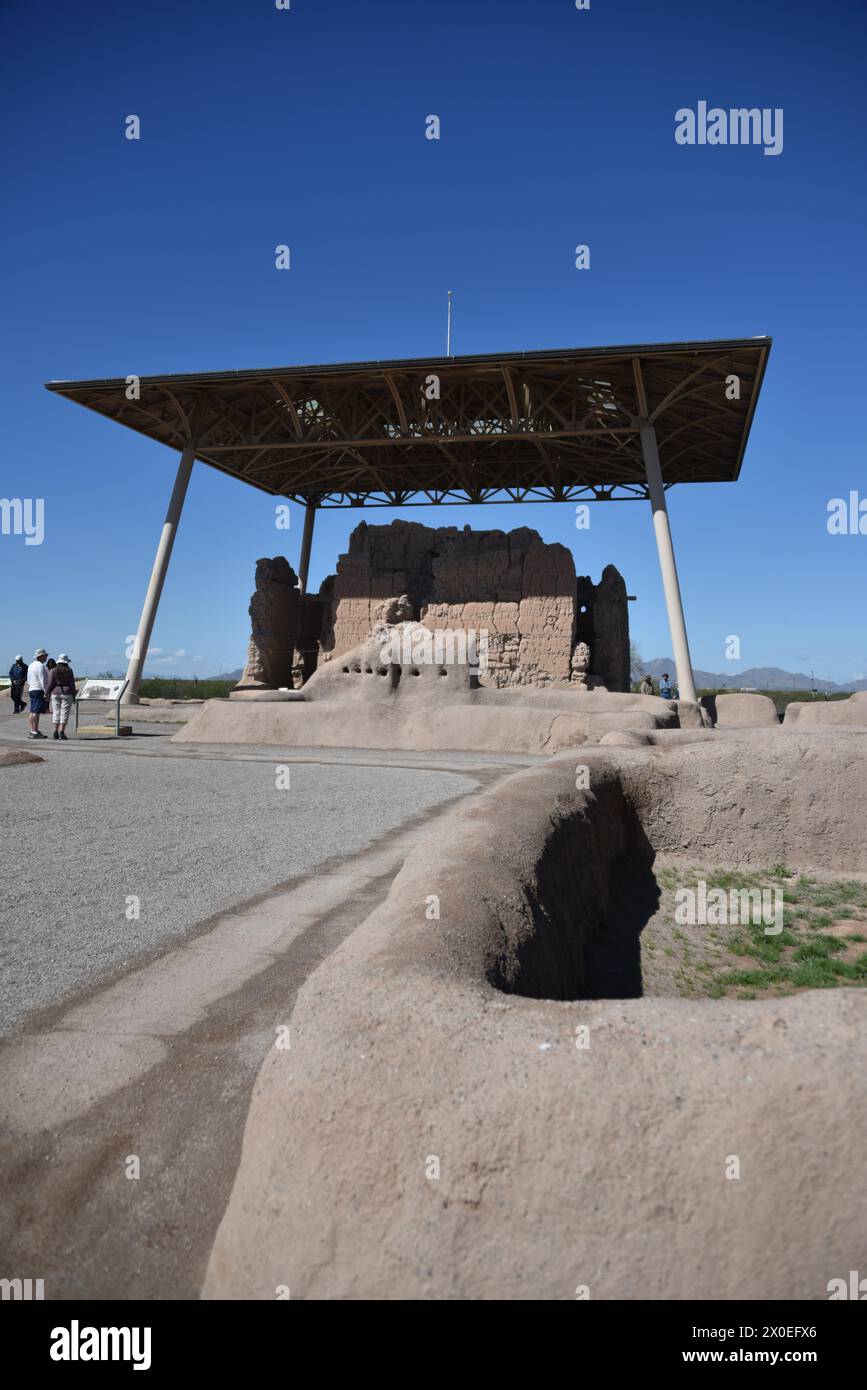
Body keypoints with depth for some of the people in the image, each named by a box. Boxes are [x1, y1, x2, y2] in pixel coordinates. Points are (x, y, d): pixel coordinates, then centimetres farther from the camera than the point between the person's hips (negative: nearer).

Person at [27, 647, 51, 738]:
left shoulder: (31, 665, 18)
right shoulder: (40, 665, -12)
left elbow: (29, 680, 22)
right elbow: (43, 680, -17)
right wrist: (46, 692, -17)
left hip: (32, 690, 10)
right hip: (39, 690, -10)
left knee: (32, 711, 10)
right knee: (37, 711, -12)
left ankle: (32, 731, 13)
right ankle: (35, 732, -15)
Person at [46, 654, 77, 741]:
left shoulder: (54, 671, 0)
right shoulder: (69, 671, -4)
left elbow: (50, 684, -2)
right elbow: (72, 684, -3)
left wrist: (47, 694, 7)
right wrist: (73, 696, 3)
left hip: (55, 693, 2)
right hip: (66, 693, -2)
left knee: (56, 712, 9)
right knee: (64, 713, -1)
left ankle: (56, 731, 7)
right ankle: (62, 732, -10)